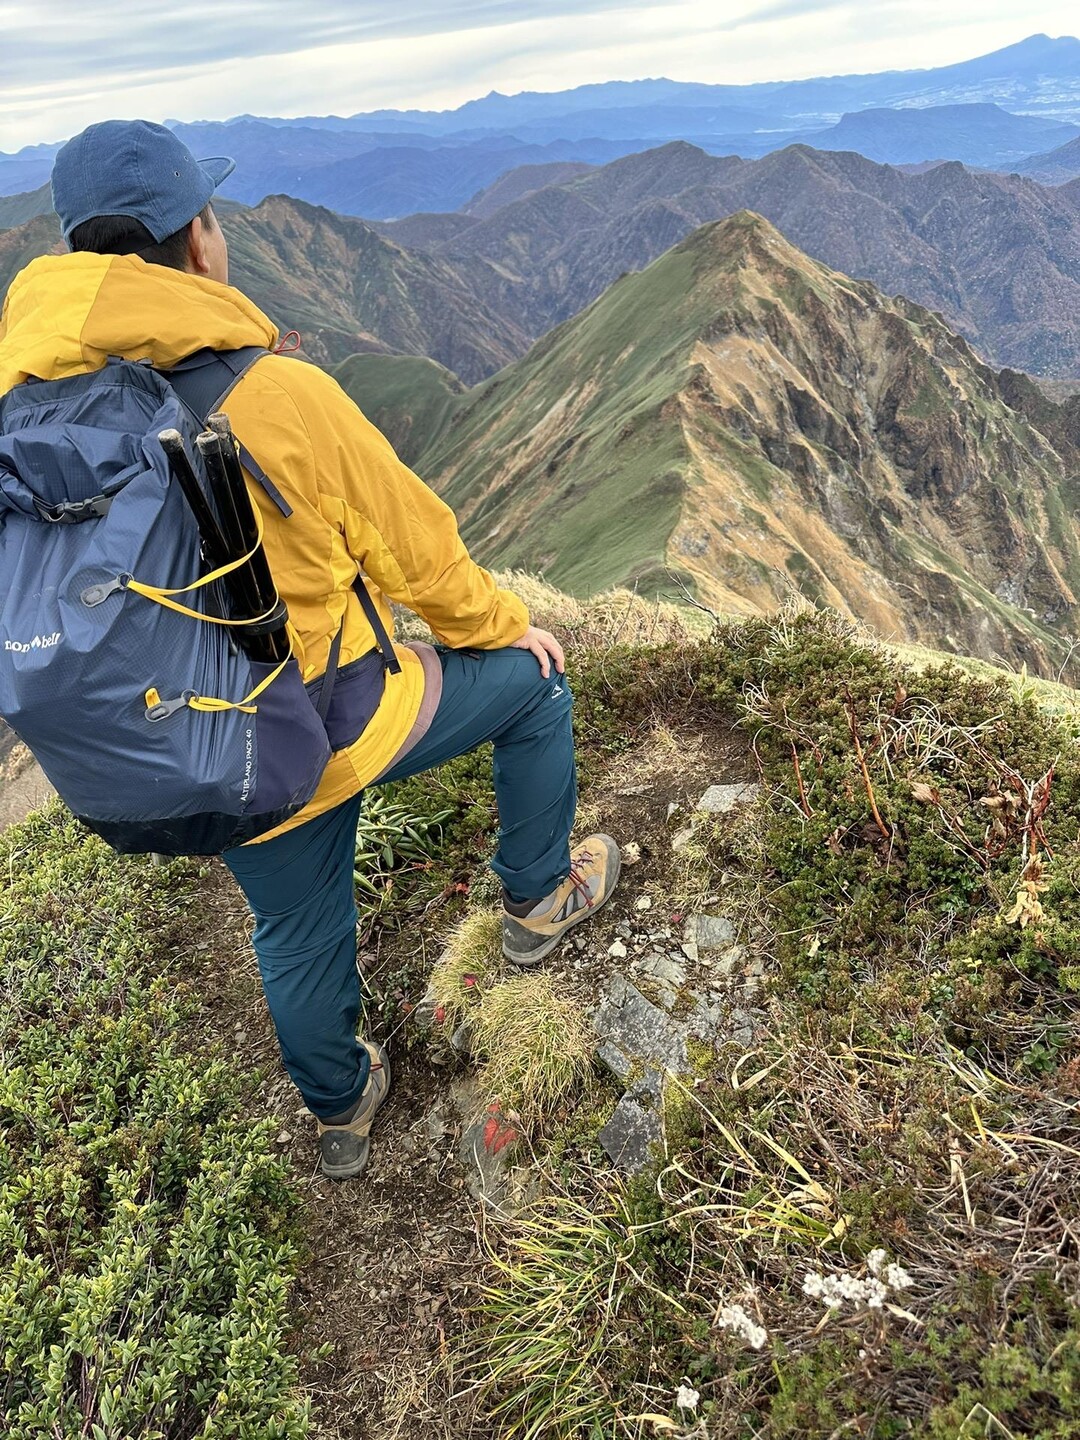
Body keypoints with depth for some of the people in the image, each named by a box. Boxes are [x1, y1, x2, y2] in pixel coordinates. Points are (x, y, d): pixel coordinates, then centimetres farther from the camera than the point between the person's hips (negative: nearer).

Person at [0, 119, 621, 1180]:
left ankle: (340, 1112, 52)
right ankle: (538, 900, 36)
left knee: (297, 936, 28)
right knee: (533, 682, 19)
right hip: (345, 723, -5)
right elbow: (411, 543, -11)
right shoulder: (276, 393, -23)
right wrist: (501, 626, 8)